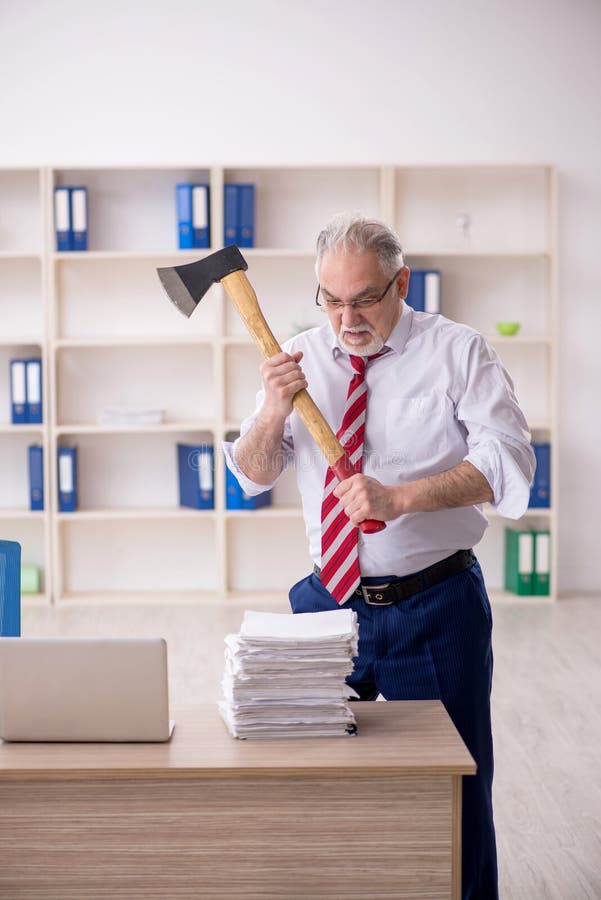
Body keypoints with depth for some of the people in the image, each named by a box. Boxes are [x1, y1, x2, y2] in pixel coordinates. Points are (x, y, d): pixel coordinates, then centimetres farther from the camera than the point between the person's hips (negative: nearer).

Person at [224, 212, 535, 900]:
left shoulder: (457, 352, -4)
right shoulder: (300, 359, 7)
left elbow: (505, 461, -16)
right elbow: (252, 475, 7)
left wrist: (399, 496, -29)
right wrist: (272, 413, -15)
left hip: (434, 609, -3)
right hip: (329, 603, 3)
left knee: (454, 788, 6)